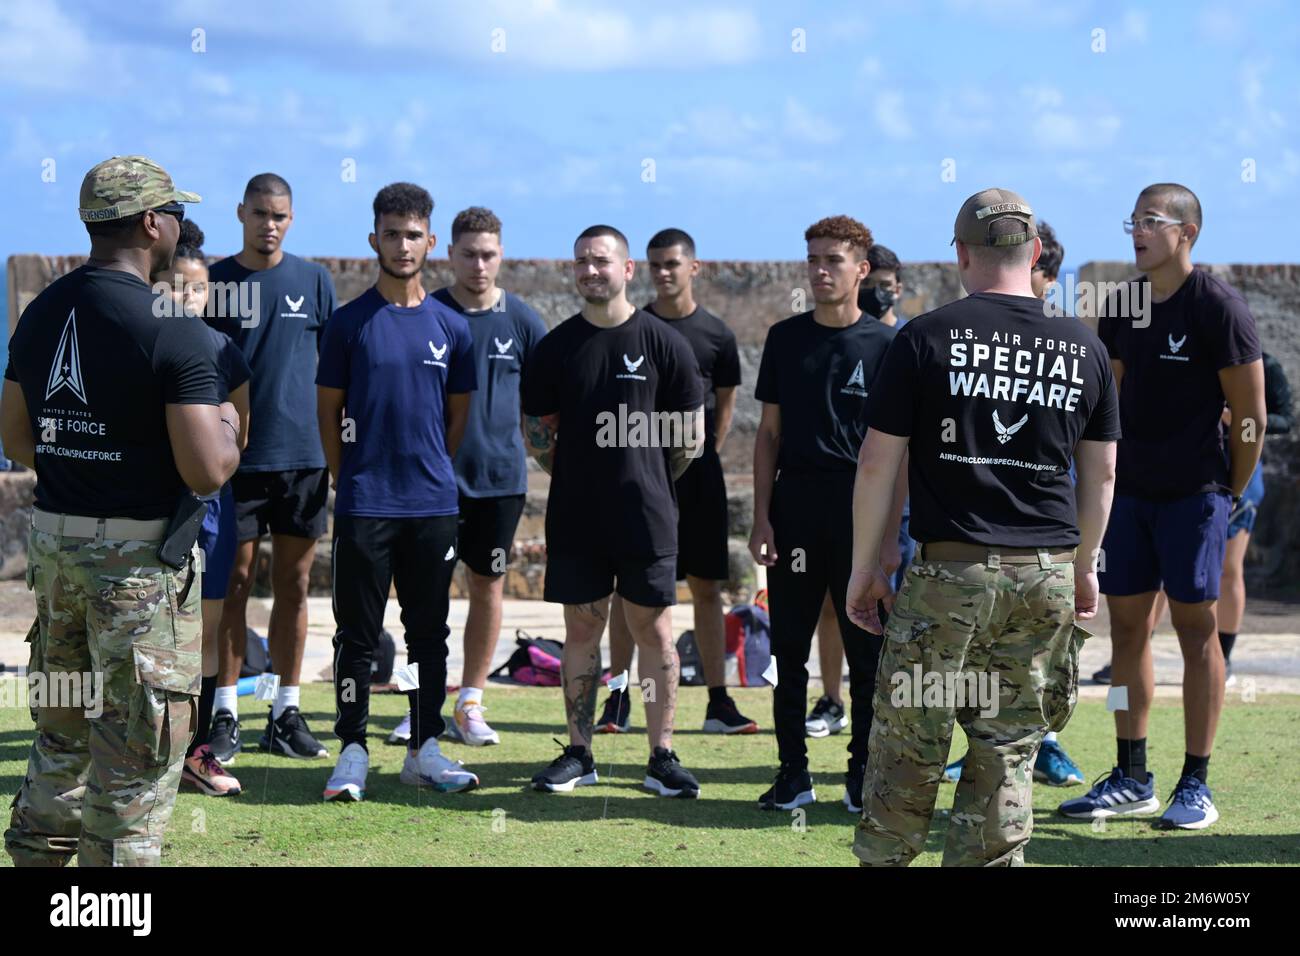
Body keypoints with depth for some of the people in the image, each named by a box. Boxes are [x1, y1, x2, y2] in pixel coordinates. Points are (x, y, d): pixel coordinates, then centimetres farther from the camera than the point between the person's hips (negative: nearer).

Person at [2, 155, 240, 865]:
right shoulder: (173, 332, -17)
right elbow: (207, 472, -19)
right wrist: (227, 427, 1)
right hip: (140, 559, -7)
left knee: (62, 727, 21)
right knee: (137, 749, 3)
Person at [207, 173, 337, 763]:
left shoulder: (314, 281, 5)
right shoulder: (214, 282, 2)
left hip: (302, 454, 1)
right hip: (235, 455, -1)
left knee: (293, 586, 6)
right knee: (234, 582, 1)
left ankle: (286, 713, 13)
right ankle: (225, 713, 7)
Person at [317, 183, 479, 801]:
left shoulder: (452, 328, 7)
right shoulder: (349, 322, 0)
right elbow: (328, 409, 5)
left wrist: (429, 472, 11)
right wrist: (350, 482, 5)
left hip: (434, 505, 3)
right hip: (363, 506, -2)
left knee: (429, 631, 8)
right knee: (357, 634, 1)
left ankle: (424, 750, 17)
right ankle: (353, 754, 7)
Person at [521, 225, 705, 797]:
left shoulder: (663, 343, -1)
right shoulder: (557, 347, 5)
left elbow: (691, 438, 3)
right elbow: (537, 433, 12)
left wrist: (645, 484, 7)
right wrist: (580, 478, 9)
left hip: (647, 518, -2)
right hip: (575, 519, 2)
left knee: (653, 630, 1)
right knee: (582, 630, 7)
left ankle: (662, 757, 8)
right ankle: (578, 754, 15)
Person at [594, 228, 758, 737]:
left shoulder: (715, 334, 4)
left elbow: (725, 402, 13)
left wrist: (707, 454, 7)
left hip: (697, 472, 0)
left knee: (706, 586, 3)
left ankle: (718, 702, 7)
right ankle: (618, 701, 4)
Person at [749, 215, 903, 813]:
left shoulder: (884, 344, 0)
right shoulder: (785, 338, 9)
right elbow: (769, 434, 11)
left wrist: (891, 532, -6)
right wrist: (762, 517, 2)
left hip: (861, 511, -2)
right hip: (795, 506, 3)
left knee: (866, 651, 3)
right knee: (790, 649, 5)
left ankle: (864, 775, 12)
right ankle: (793, 774, 13)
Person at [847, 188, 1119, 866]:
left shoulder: (926, 337, -3)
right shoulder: (1084, 348, 6)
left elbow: (877, 464, -2)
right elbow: (1101, 475, 13)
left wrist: (864, 567, 7)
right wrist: (1083, 567, 26)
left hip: (950, 572, -3)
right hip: (1048, 575, 3)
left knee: (908, 741, 7)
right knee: (1008, 749, 8)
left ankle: (882, 859, 15)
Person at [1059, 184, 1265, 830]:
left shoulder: (1216, 307, -11)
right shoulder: (1122, 307, 8)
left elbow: (1251, 416, -9)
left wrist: (1228, 493, -3)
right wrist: (1110, 479, 12)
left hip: (1194, 492, -6)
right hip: (1131, 488, 6)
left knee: (1195, 627, -2)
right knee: (1126, 623, 7)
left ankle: (1196, 785, 5)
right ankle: (1130, 780, 15)